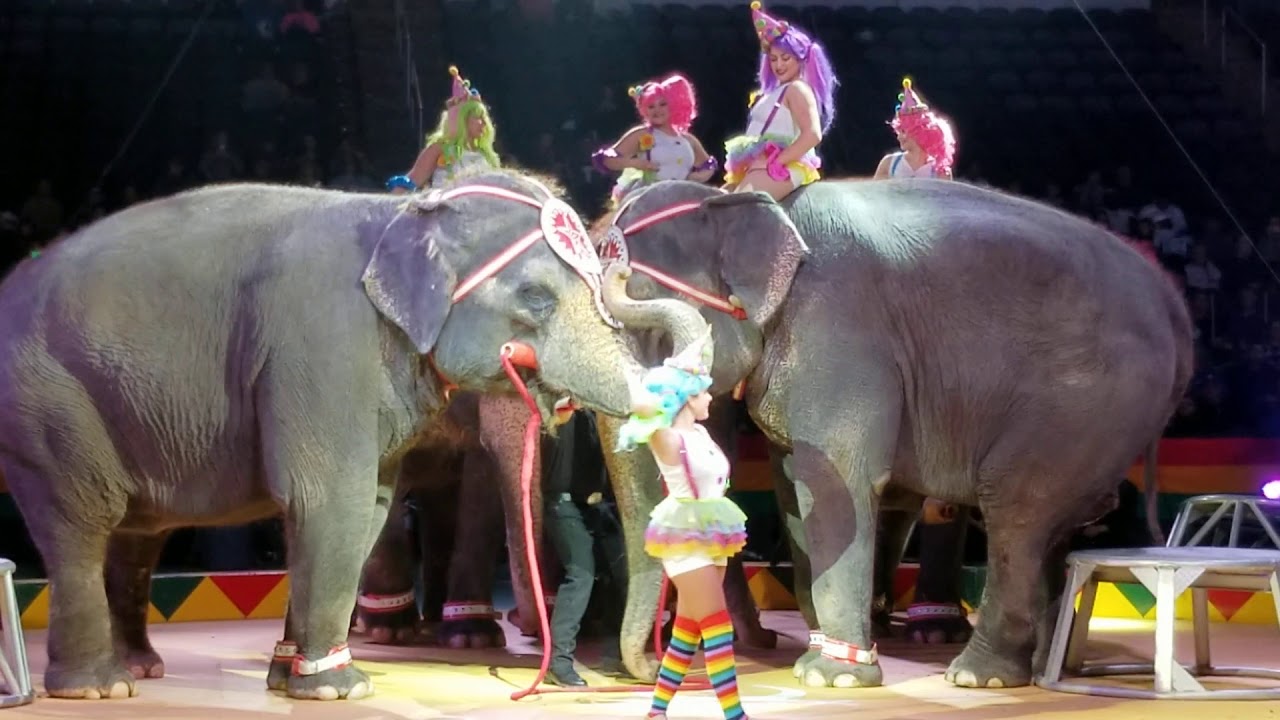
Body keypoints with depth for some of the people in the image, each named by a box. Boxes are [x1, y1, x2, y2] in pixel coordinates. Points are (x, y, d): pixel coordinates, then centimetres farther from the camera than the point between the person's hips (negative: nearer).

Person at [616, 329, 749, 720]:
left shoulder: (699, 433, 10)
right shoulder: (669, 439, -14)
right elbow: (644, 411, -32)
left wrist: (700, 349, 26)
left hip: (709, 537, 9)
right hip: (686, 538, -9)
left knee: (688, 631, 10)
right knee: (717, 628, -13)